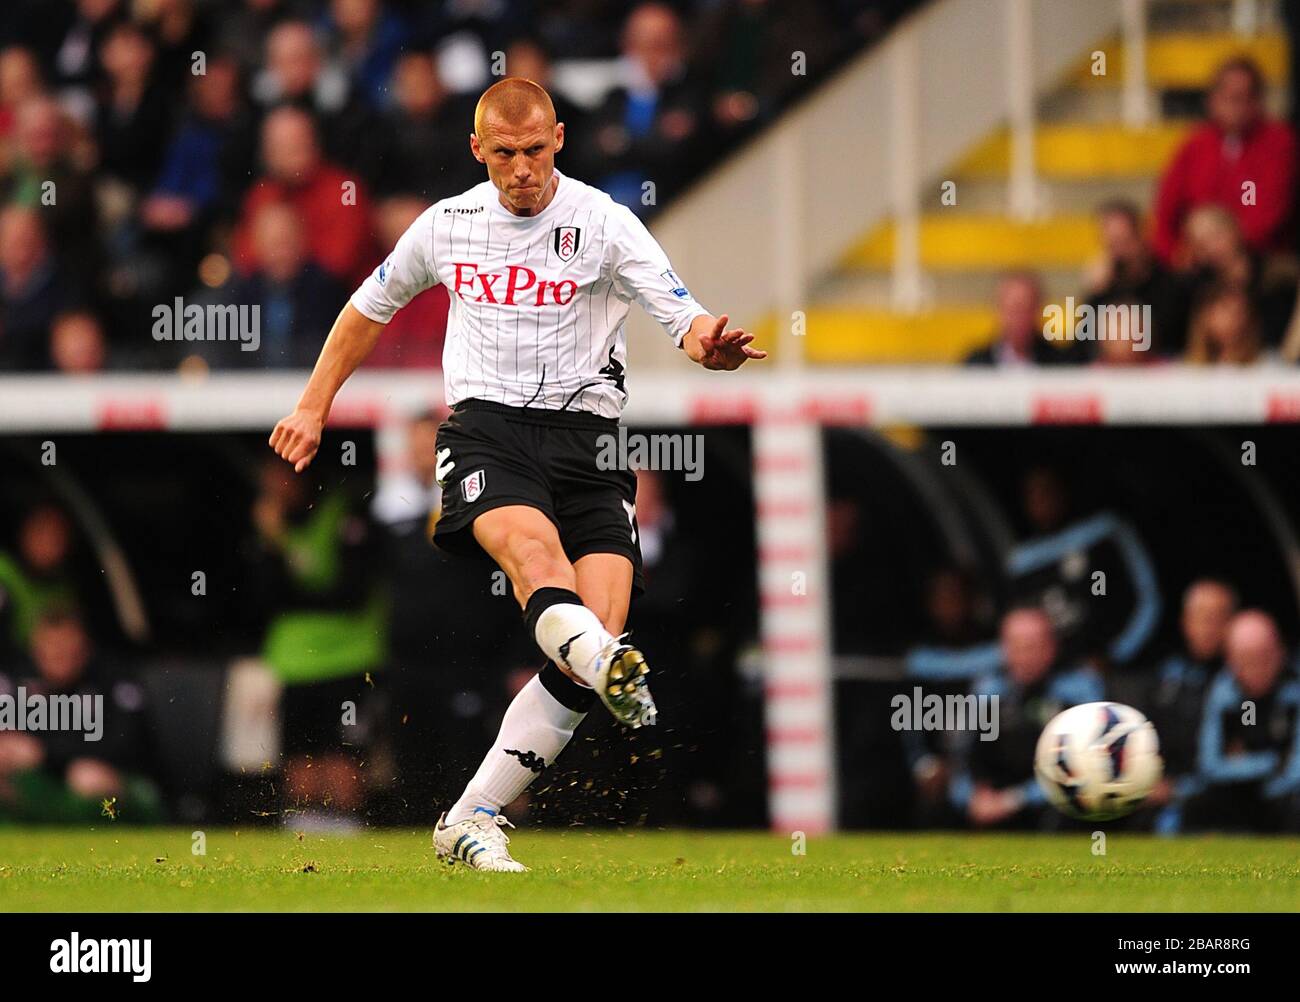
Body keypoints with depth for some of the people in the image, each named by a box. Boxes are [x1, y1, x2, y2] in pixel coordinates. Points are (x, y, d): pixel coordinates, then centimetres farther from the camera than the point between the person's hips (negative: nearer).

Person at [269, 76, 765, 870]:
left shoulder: (602, 222, 0)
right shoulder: (448, 224, 10)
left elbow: (684, 316, -11)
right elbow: (371, 306, 29)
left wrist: (709, 344, -34)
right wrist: (314, 407, 29)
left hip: (585, 438, -1)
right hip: (484, 428, 1)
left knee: (599, 631, -16)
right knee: (530, 541, -34)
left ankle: (473, 821, -9)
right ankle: (610, 668, -63)